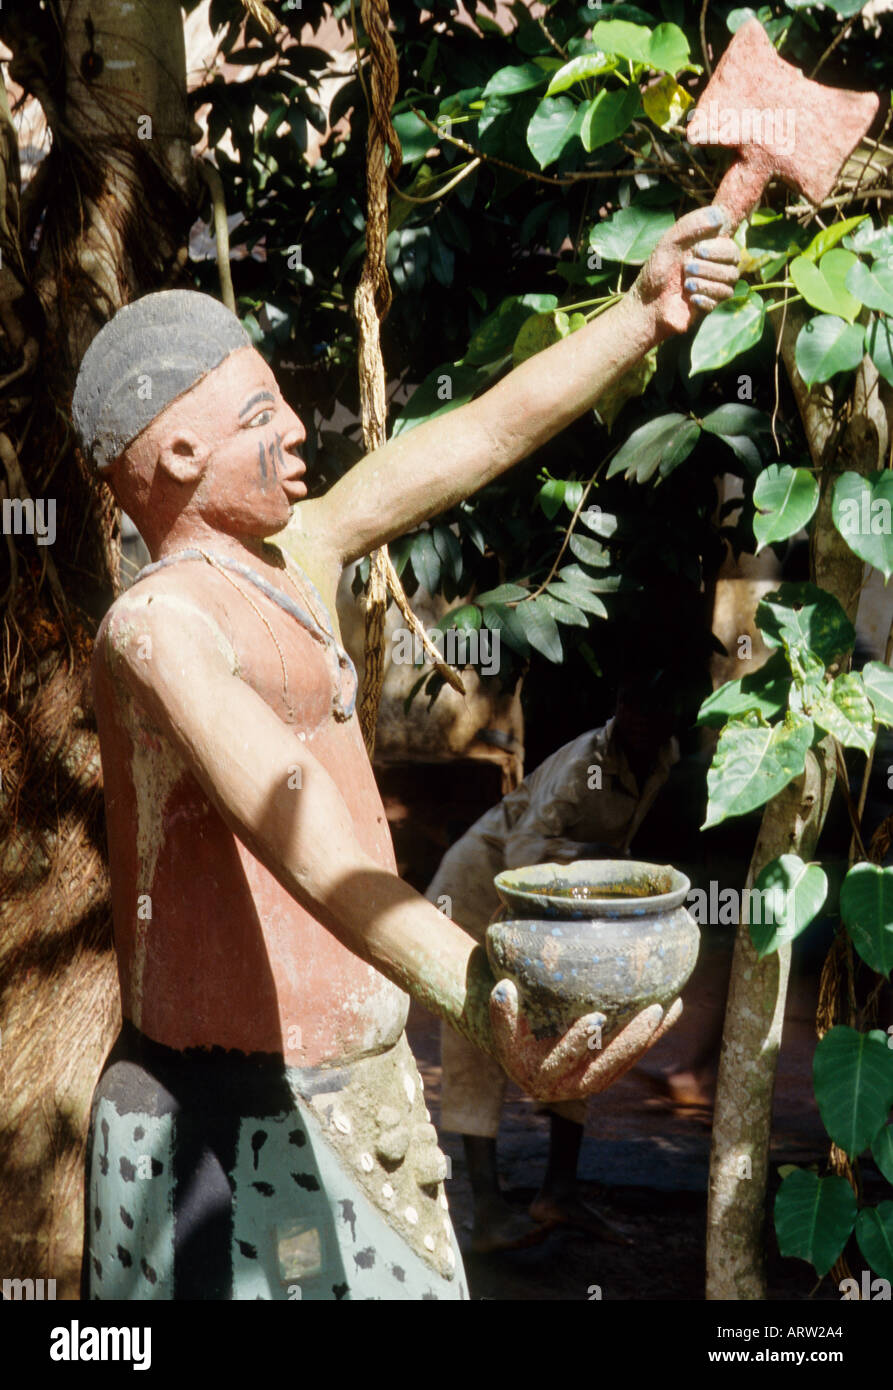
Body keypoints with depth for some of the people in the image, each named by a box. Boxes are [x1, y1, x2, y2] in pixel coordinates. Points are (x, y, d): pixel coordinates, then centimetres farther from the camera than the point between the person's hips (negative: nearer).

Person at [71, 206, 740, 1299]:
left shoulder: (295, 560, 8)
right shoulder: (157, 624, -19)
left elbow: (489, 432, 15)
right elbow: (290, 822, -37)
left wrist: (644, 316, 13)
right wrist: (475, 993, -50)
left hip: (356, 1094, 9)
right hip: (232, 1121, -9)